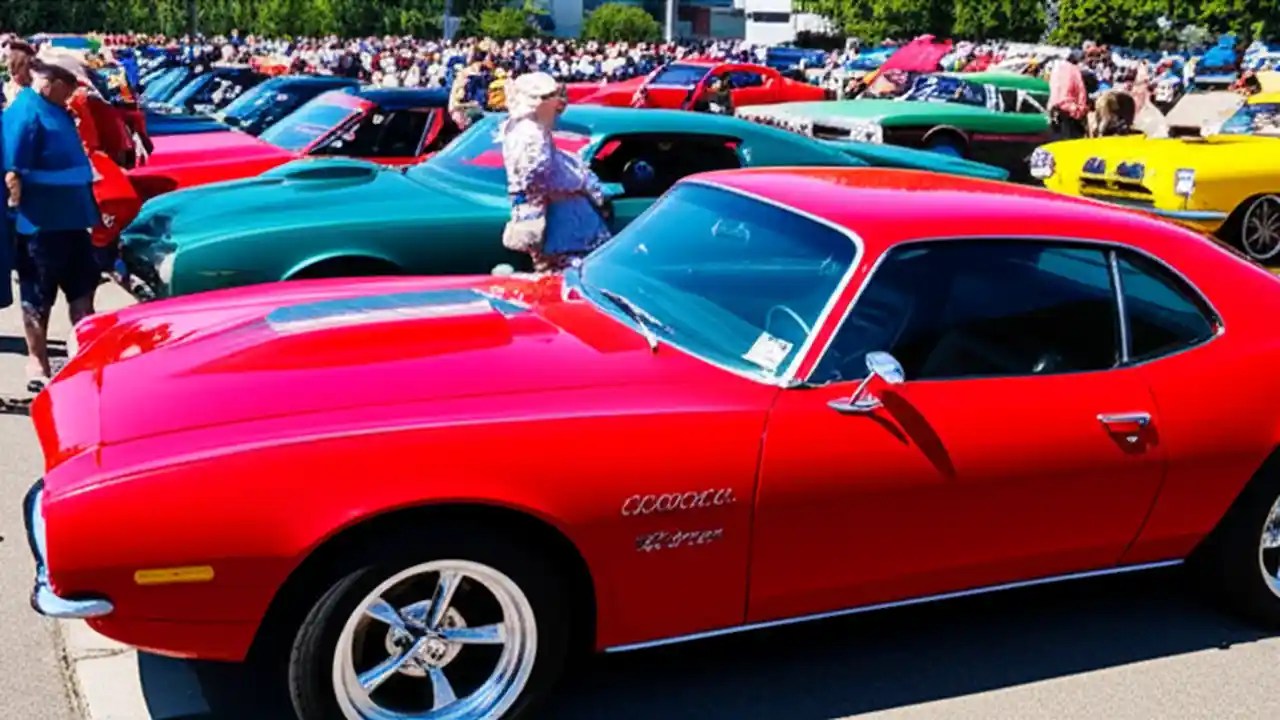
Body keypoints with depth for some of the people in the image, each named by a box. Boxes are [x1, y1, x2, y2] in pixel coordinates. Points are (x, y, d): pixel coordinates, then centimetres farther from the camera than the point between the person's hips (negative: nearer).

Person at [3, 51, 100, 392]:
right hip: (41, 221, -9)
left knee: (82, 285, 14)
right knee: (39, 296, 3)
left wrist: (85, 207, 22)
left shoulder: (55, 109, 11)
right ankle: (38, 365, 14)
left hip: (70, 216, 9)